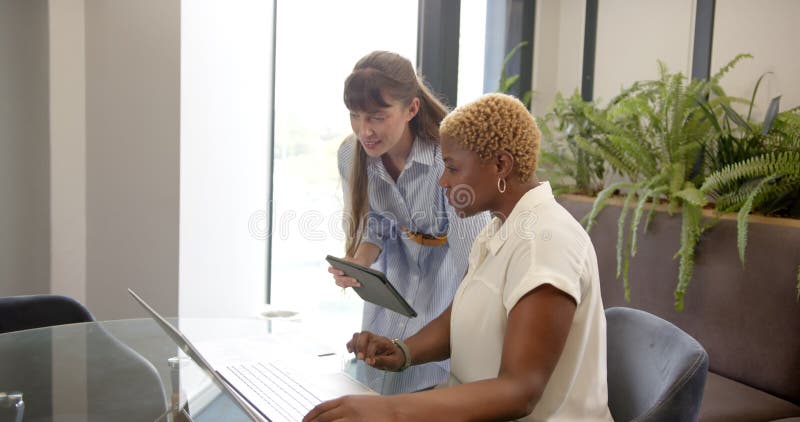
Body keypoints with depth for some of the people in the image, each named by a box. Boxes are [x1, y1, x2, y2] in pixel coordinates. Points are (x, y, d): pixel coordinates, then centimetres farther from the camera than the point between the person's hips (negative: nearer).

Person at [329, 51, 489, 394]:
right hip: (392, 288, 5)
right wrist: (356, 265, -20)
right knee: (376, 390, 16)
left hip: (448, 289, -5)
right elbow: (375, 227, 0)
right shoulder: (351, 155, -13)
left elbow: (474, 262, -28)